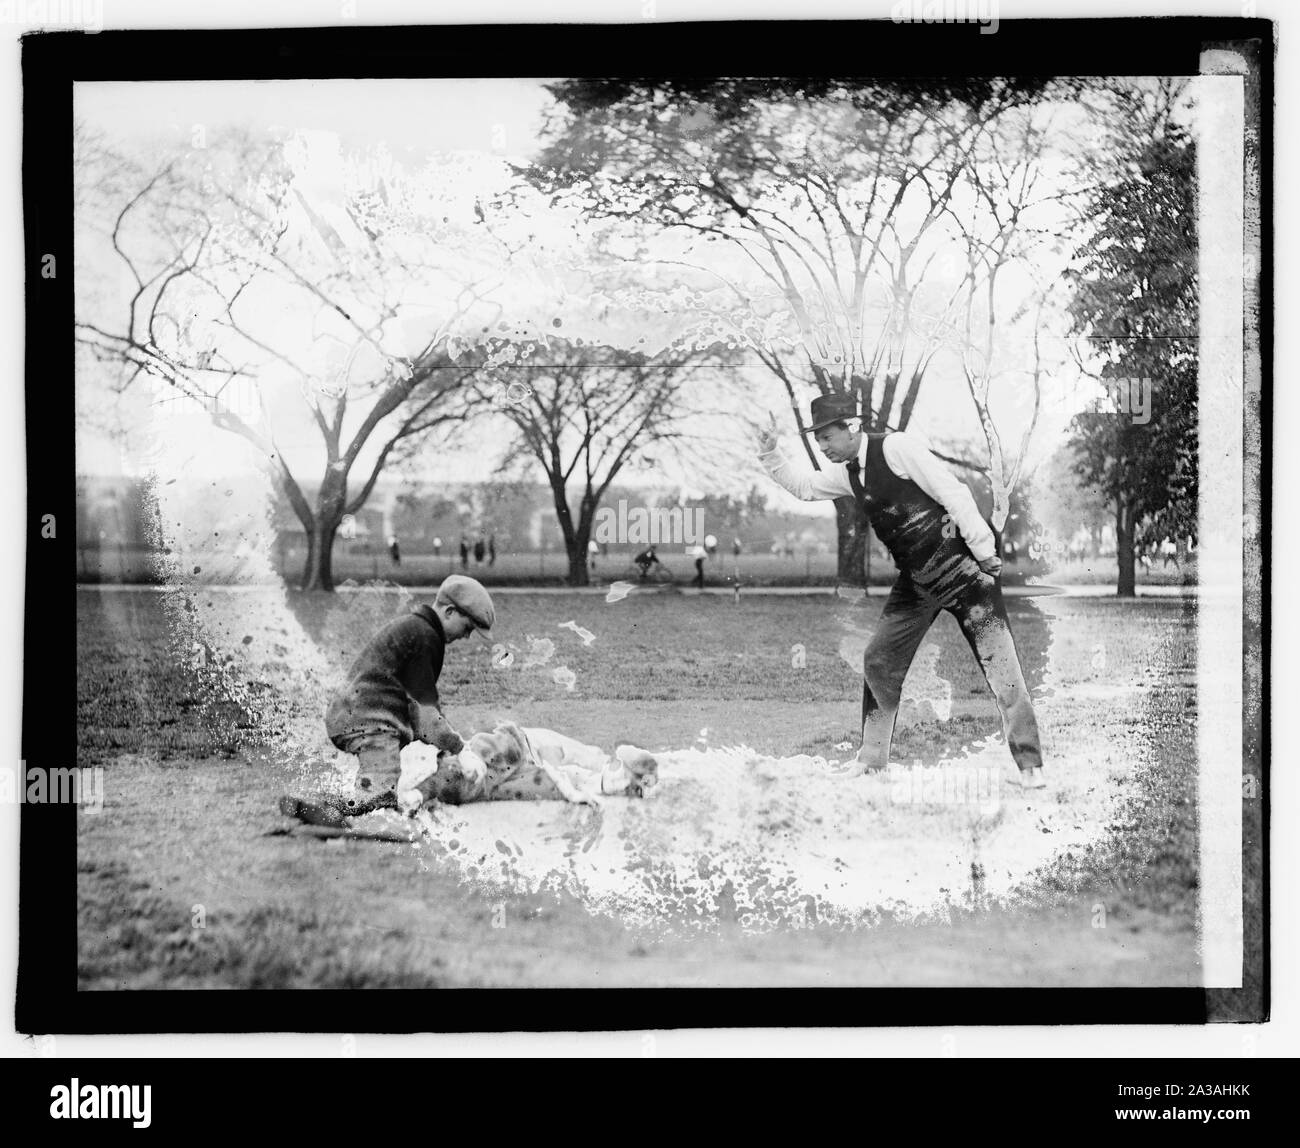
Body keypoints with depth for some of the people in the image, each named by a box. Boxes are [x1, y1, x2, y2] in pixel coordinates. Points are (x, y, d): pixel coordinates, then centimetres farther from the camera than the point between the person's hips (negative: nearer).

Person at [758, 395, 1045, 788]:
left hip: (962, 568, -8)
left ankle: (1030, 764, -2)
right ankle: (872, 756, 22)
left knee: (999, 663, -8)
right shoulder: (848, 473, 8)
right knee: (878, 661, 8)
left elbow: (953, 493, -18)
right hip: (916, 581, 8)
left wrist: (984, 549, -19)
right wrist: (770, 453, 5)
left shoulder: (896, 448, -16)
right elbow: (803, 487, 21)